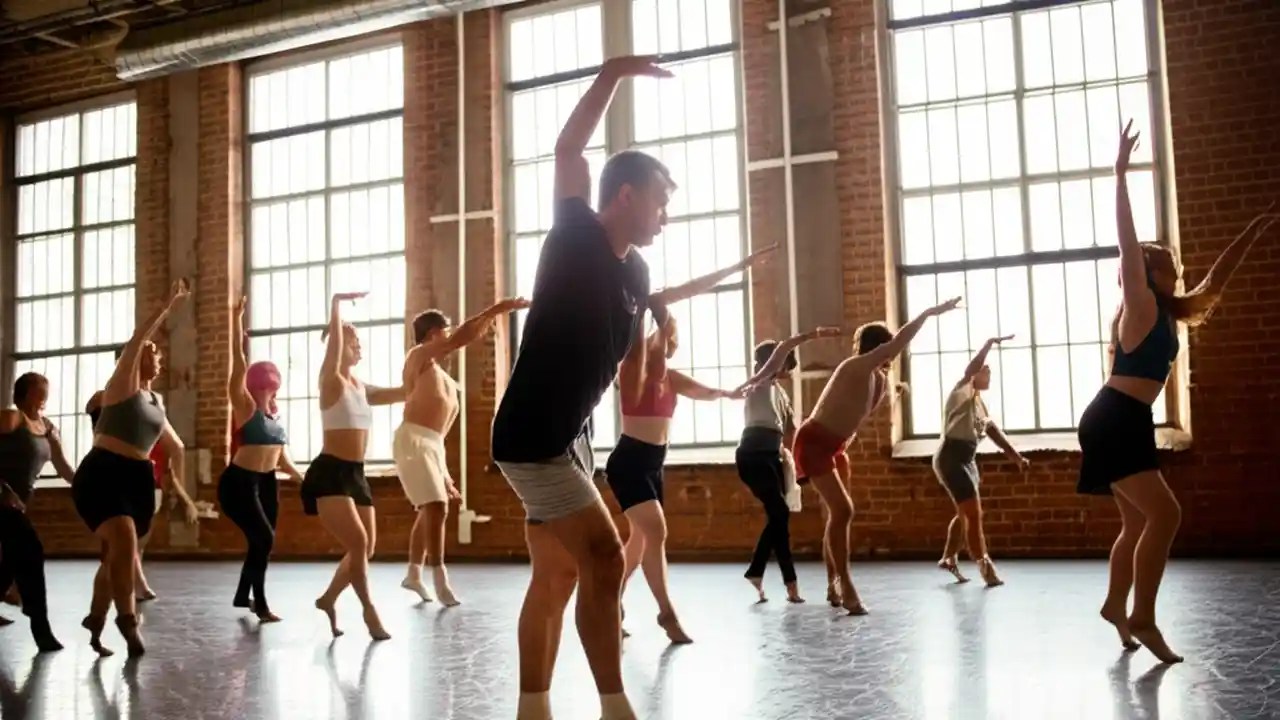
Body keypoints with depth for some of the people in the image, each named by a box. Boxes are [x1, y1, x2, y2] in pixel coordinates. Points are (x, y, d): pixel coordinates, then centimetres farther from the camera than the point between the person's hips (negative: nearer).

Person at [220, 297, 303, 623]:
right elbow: (238, 366, -19)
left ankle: (242, 597, 31)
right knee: (263, 538, -13)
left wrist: (304, 479, 12)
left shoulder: (274, 413, 11)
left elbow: (282, 457, 16)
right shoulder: (246, 407, -8)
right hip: (239, 482, -7)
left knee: (262, 541, 13)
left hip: (266, 482, 7)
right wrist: (237, 321, -23)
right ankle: (260, 604, -4)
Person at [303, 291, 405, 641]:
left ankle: (328, 599, 28)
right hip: (329, 473, -8)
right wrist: (336, 303, -26)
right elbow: (333, 341, -20)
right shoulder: (332, 381, -5)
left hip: (355, 474, 8)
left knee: (366, 547, 9)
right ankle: (369, 609, -2)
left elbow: (404, 392, 19)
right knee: (357, 542, -17)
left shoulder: (362, 388, 14)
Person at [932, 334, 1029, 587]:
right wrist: (990, 343, -29)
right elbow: (970, 369, -28)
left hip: (967, 459, 10)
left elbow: (995, 432, 13)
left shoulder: (979, 403, 17)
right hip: (951, 458, -10)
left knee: (965, 513, 17)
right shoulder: (961, 393, -7)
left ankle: (949, 559, 29)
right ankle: (984, 565, -8)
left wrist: (1017, 457, 5)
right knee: (974, 513, -11)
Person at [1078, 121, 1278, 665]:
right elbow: (1128, 245, -13)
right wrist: (1121, 174, -17)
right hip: (1113, 421, -10)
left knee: (1138, 522, 15)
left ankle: (1116, 606, 26)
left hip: (1124, 423, 10)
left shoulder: (1167, 315, 18)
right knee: (1164, 514, -17)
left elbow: (1212, 285, 30)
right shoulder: (1139, 306, -4)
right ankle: (1143, 618, -16)